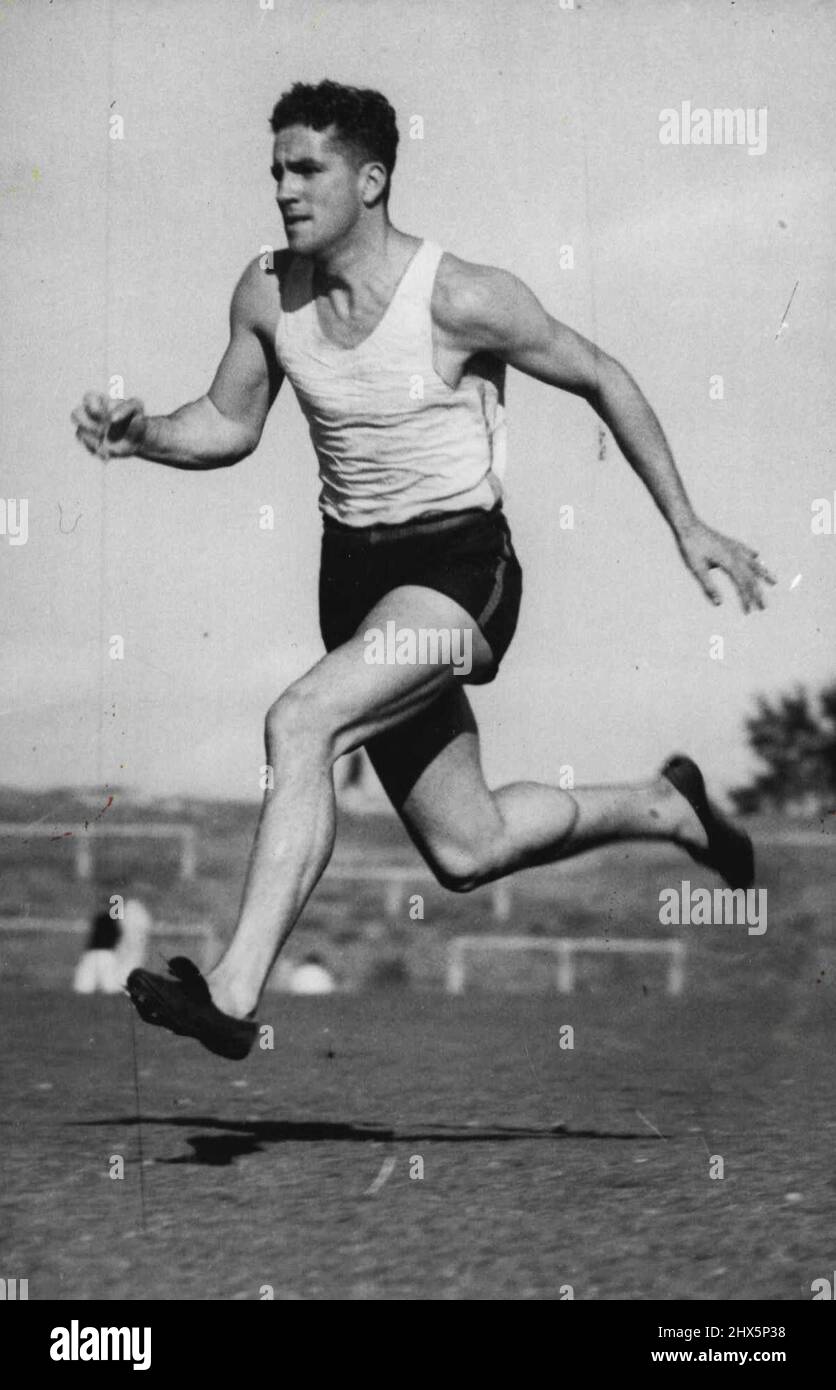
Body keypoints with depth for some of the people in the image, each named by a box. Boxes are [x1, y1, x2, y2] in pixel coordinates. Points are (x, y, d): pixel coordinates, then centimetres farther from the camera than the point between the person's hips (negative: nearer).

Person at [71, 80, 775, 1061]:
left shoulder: (462, 300, -16)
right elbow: (231, 425, 13)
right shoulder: (266, 295, -1)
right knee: (466, 852, 11)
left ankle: (232, 997, -34)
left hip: (459, 566, -6)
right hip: (354, 573, 6)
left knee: (299, 723, -31)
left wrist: (686, 526, -2)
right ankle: (662, 808, 38)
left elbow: (602, 381, -4)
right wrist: (141, 435, -8)